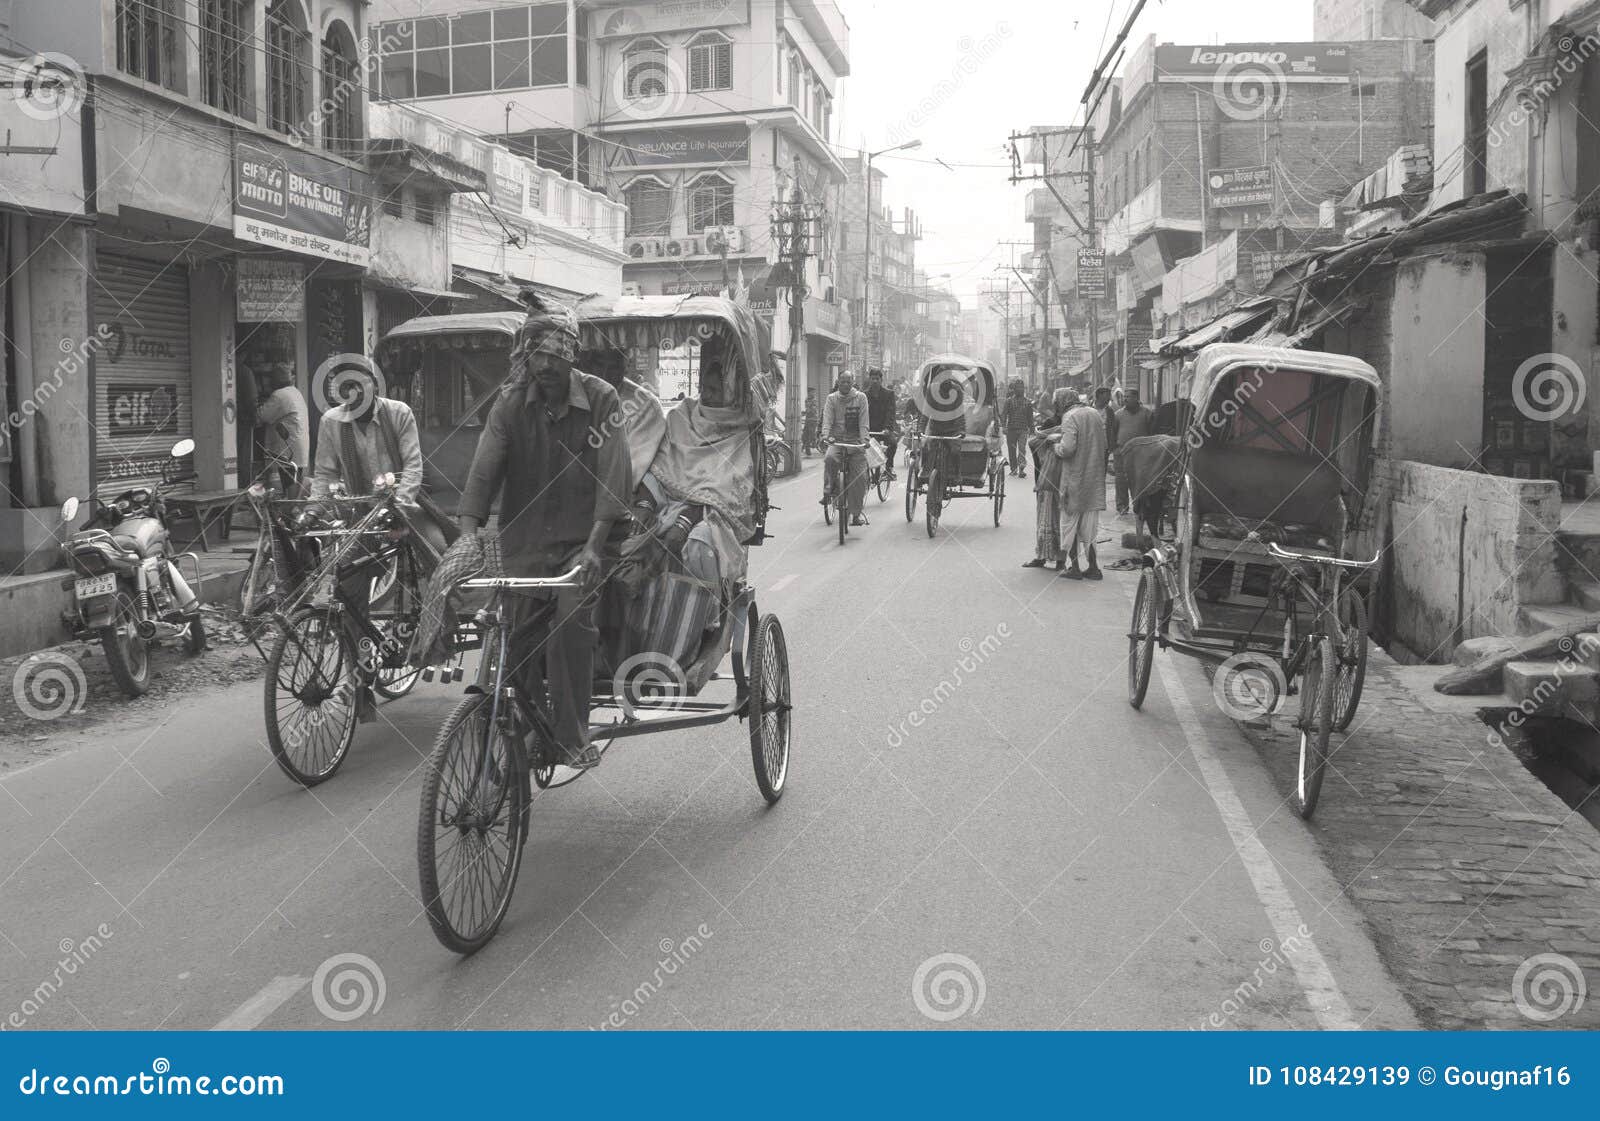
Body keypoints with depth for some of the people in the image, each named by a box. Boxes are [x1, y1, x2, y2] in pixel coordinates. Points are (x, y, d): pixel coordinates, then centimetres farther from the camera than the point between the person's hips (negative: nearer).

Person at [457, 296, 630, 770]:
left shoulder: (600, 399, -6)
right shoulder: (510, 402, 0)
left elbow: (613, 476, -13)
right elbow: (483, 471, -8)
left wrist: (594, 546, -25)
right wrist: (468, 539, -23)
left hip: (580, 540, -3)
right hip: (524, 542, 3)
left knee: (571, 620, -22)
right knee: (521, 642, 3)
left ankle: (573, 738, -14)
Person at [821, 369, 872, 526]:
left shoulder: (860, 397, 4)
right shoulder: (832, 398, 6)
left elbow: (864, 421, -3)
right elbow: (827, 420, -4)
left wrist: (864, 439, -17)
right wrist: (825, 436, -22)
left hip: (855, 441, 0)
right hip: (837, 440, 0)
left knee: (859, 477, -7)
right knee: (830, 459, -32)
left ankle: (856, 513, 3)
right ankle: (830, 489, -10)